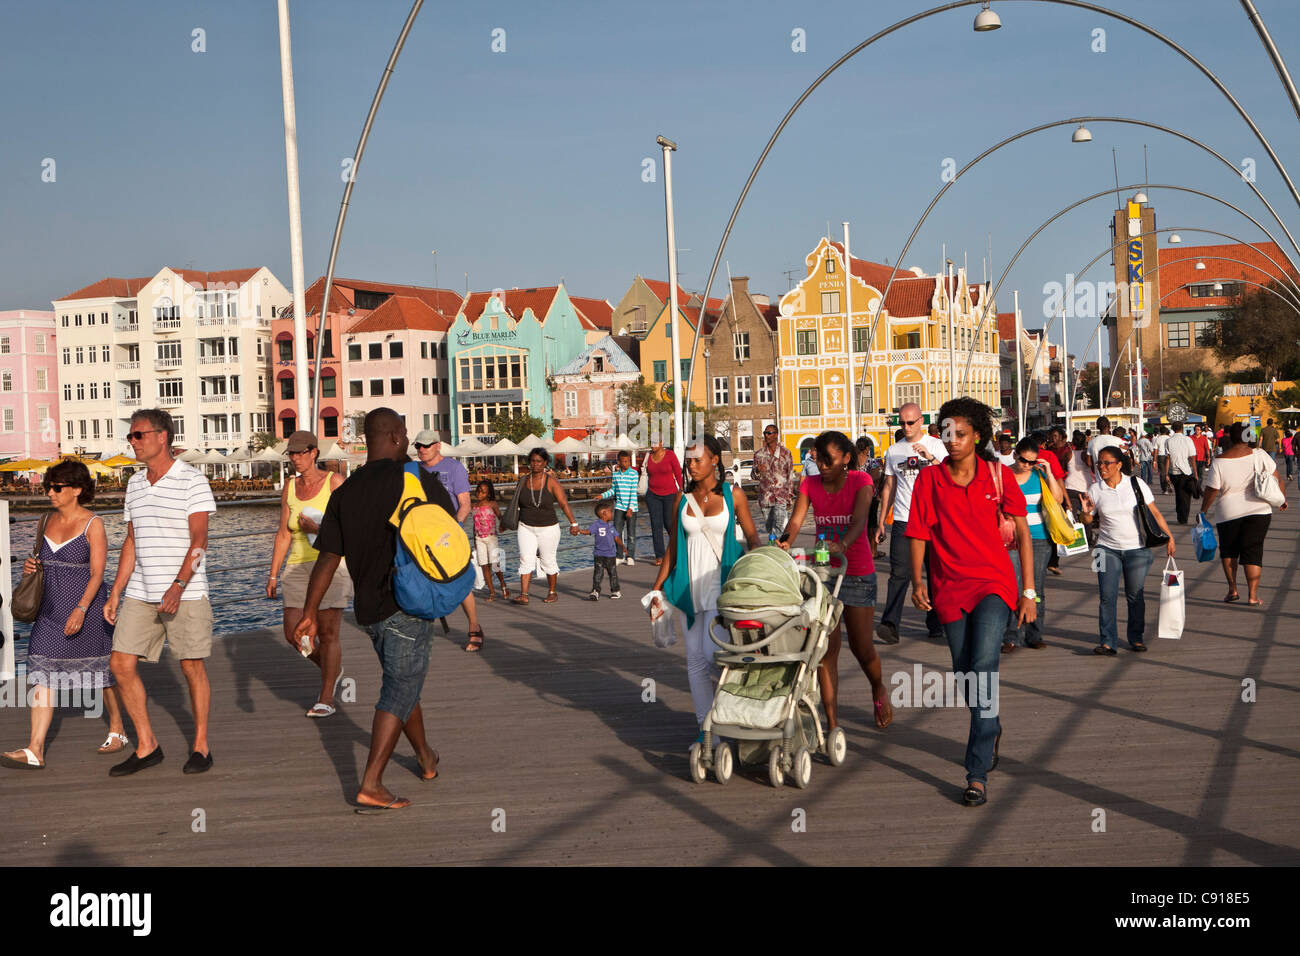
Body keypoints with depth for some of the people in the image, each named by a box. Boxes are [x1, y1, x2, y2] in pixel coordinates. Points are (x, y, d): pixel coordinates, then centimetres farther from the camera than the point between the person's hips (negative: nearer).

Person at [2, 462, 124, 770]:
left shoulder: (93, 525, -10)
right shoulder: (46, 521, 8)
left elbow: (97, 574, -14)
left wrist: (81, 610, -25)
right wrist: (29, 567, -3)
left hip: (87, 606, -5)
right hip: (51, 609, 5)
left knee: (102, 670, 9)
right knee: (42, 674, -6)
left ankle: (117, 730, 29)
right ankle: (35, 750, -10)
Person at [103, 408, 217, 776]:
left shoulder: (192, 480, -8)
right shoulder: (135, 484, 13)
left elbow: (198, 540, -15)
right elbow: (131, 542, 18)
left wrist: (178, 586, -27)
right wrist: (116, 593, 14)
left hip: (185, 593, -6)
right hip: (141, 594, 7)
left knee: (192, 666, 0)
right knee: (121, 663, 0)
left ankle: (201, 746, 13)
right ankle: (146, 746, 11)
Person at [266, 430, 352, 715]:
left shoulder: (335, 481, -5)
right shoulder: (289, 488, 9)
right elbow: (283, 535, 12)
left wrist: (318, 528, -19)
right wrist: (273, 575, 9)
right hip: (299, 566, 5)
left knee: (327, 634, -5)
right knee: (293, 634, -1)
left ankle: (326, 698, 7)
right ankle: (332, 670, 26)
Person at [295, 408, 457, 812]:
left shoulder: (344, 493, 5)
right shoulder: (417, 479, -9)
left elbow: (327, 557, 3)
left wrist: (311, 612, 8)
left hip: (367, 609, 6)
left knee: (402, 684, 22)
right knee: (399, 692, -4)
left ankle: (426, 757, 39)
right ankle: (370, 786, -11)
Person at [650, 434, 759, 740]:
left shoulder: (733, 495, 0)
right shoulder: (682, 500, 9)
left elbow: (752, 536, 4)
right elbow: (673, 546, 13)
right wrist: (657, 586, 8)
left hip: (722, 584, -4)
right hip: (690, 585, 4)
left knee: (714, 652, -16)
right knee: (695, 659, 4)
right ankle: (706, 727, 13)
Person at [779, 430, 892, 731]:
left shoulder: (861, 481, -8)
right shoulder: (810, 484, 2)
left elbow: (859, 521, -24)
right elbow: (796, 520, -11)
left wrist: (842, 545, -44)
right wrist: (785, 540, -34)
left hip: (858, 573, -3)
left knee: (861, 646, 2)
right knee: (826, 647, -1)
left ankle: (878, 689, 35)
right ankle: (831, 722, 4)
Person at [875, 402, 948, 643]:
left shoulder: (936, 446, 3)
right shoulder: (893, 451, 11)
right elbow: (889, 488, 15)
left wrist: (930, 458, -25)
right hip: (903, 520, 1)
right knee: (899, 573, -10)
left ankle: (935, 623, 18)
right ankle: (890, 624, -17)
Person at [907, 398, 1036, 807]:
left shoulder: (999, 475, 0)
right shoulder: (929, 479, 1)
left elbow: (1022, 532, 4)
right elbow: (918, 533, 3)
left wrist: (1029, 591, 1)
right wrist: (917, 580, -10)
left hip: (994, 583, -2)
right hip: (950, 586, 2)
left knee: (983, 666, -19)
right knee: (965, 674, 10)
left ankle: (978, 773, -18)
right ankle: (991, 728, 43)